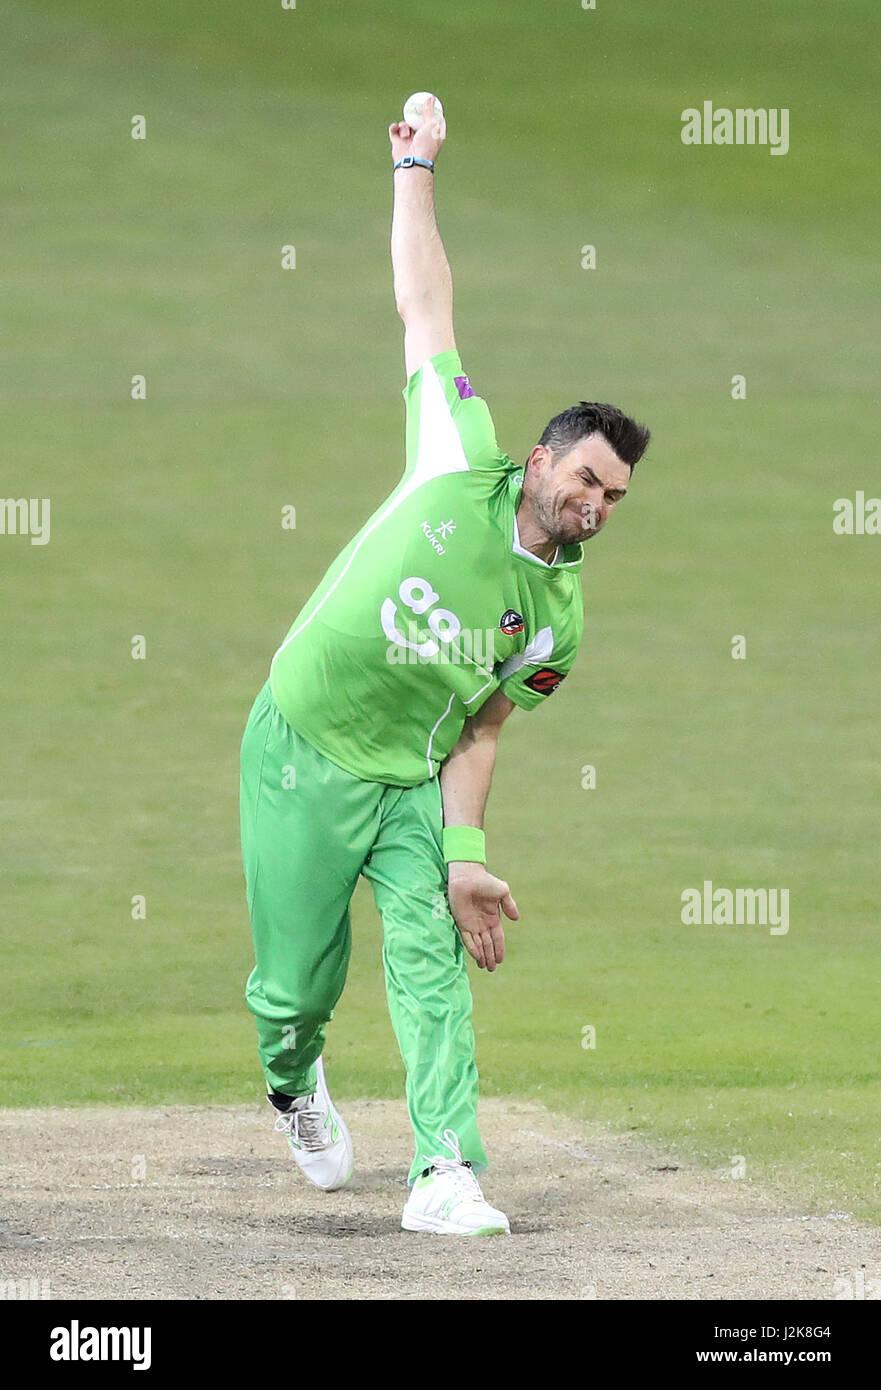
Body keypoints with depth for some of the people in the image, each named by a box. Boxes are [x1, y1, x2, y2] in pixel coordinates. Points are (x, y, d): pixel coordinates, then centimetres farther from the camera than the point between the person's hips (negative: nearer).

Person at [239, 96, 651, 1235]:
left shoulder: (556, 624, -1)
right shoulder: (462, 470, -9)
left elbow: (479, 729, 2)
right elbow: (424, 305, -2)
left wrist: (463, 856, -10)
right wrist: (414, 170, 2)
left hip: (407, 780, 3)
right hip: (301, 753, -3)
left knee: (432, 959, -16)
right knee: (298, 985, 2)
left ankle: (445, 1173, -22)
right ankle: (293, 1085, 37)